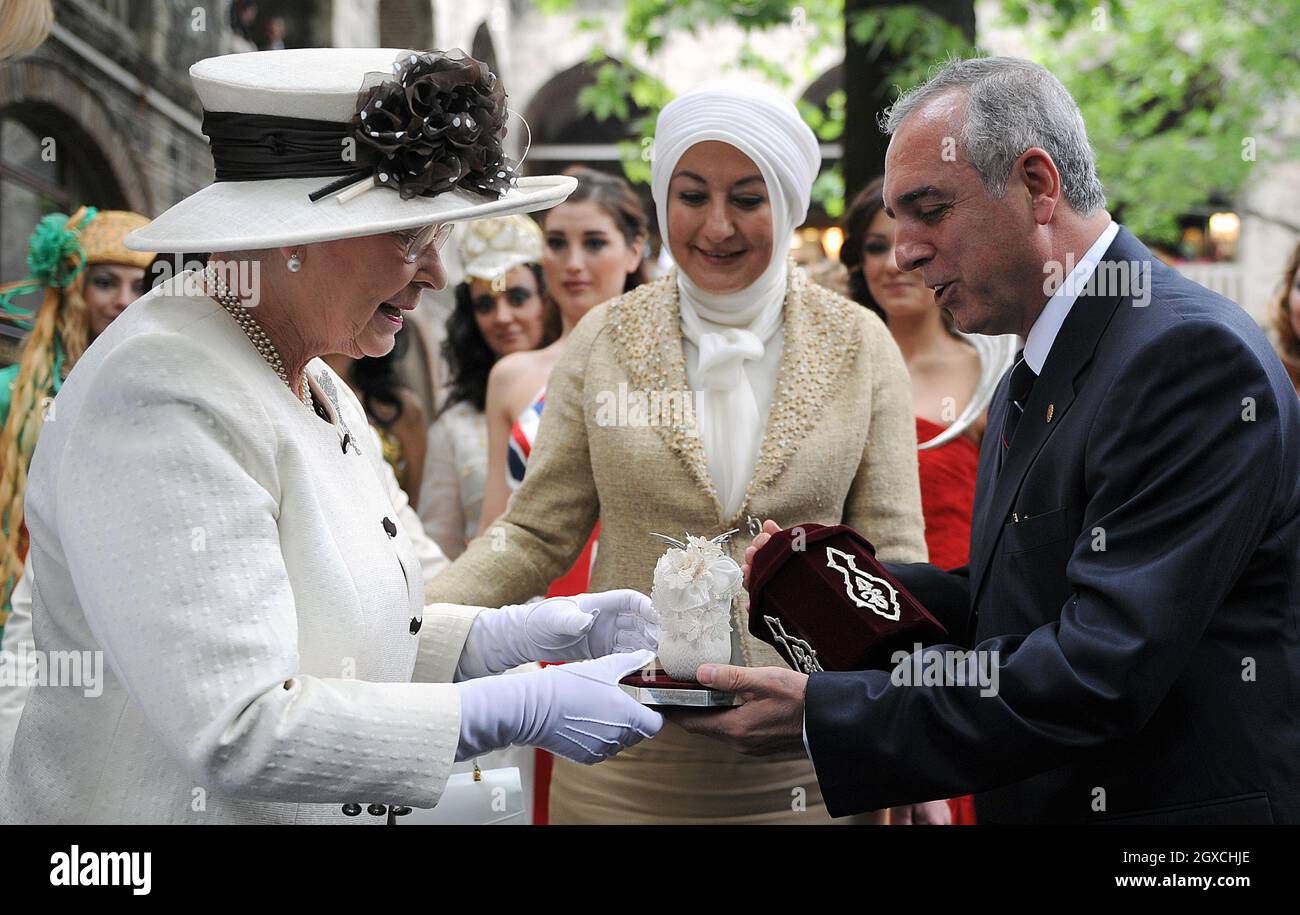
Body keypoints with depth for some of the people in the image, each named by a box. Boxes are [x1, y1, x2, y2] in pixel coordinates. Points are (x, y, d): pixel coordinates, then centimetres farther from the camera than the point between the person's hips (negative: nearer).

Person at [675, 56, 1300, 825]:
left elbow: (1103, 668, -27)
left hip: (1178, 804, -8)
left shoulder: (1194, 353, -20)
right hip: (1044, 802, 8)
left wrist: (822, 714, -23)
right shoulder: (1032, 383, 12)